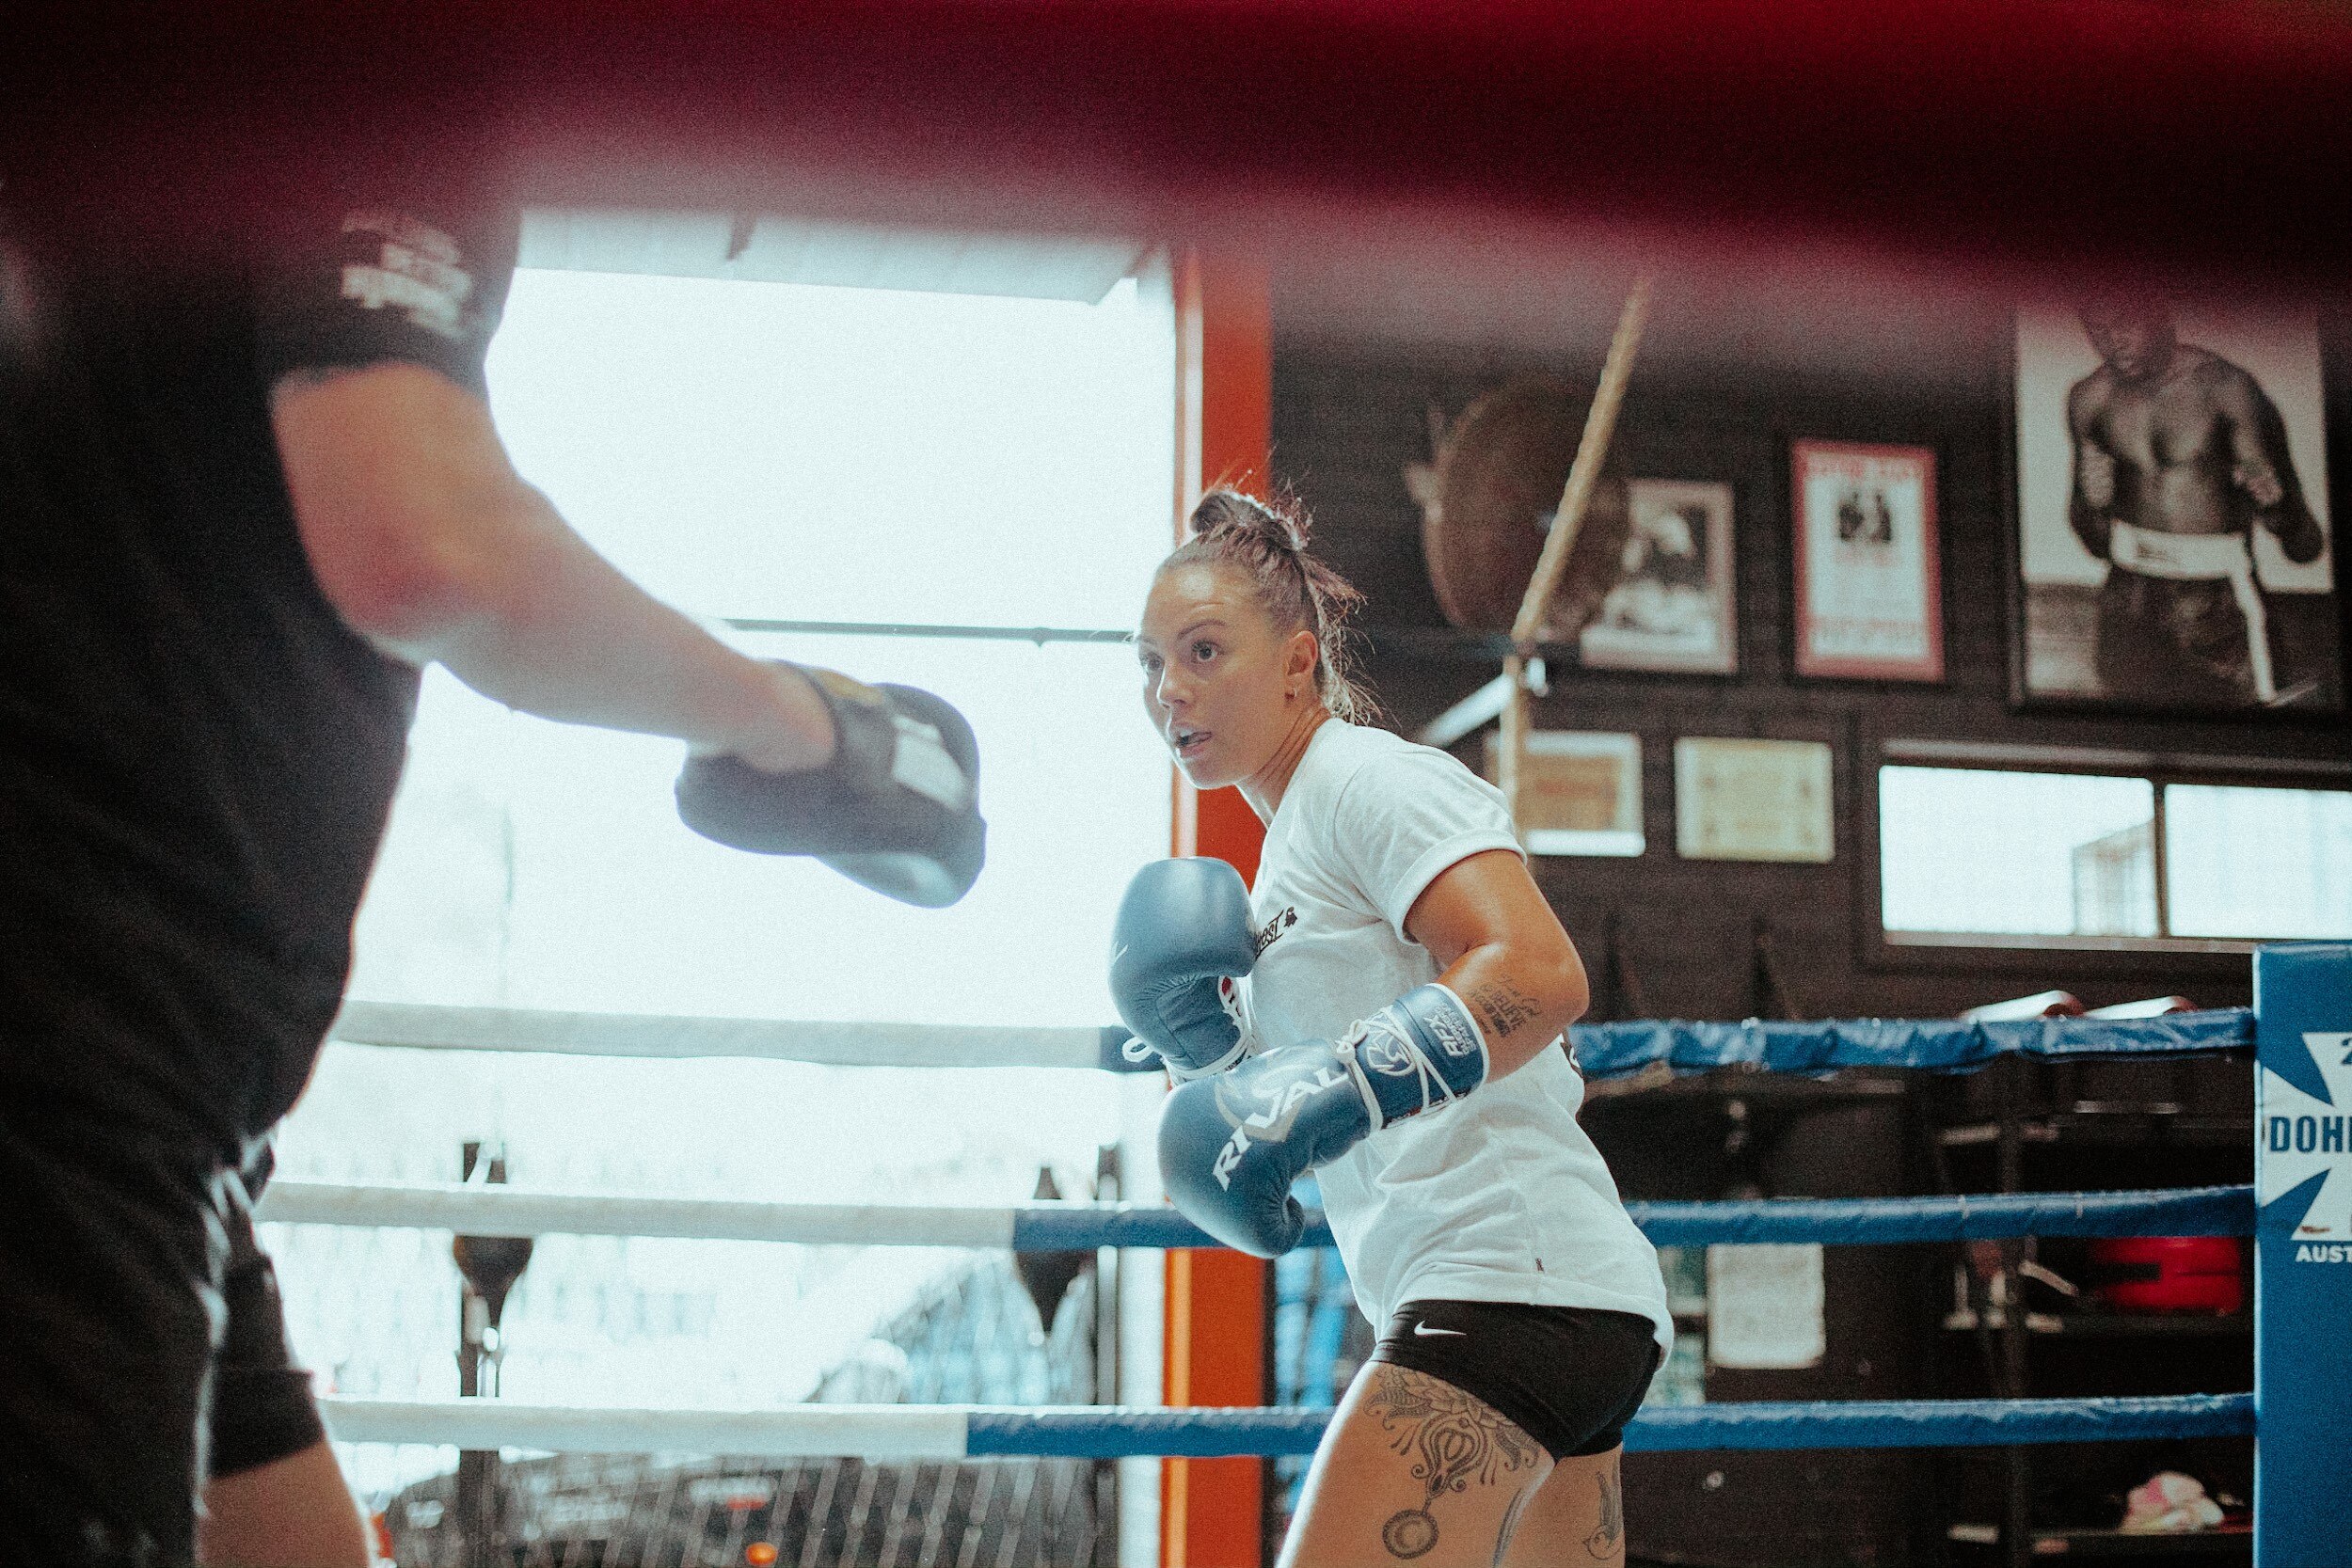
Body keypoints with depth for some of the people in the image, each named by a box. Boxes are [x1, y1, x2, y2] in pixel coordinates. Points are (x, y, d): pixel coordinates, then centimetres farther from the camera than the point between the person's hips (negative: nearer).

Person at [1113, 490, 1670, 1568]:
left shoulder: (1368, 777, -4)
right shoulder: (1291, 858, 24)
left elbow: (1539, 975, -20)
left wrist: (1324, 1094, -22)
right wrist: (1213, 1055, 7)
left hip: (1510, 1273, -11)